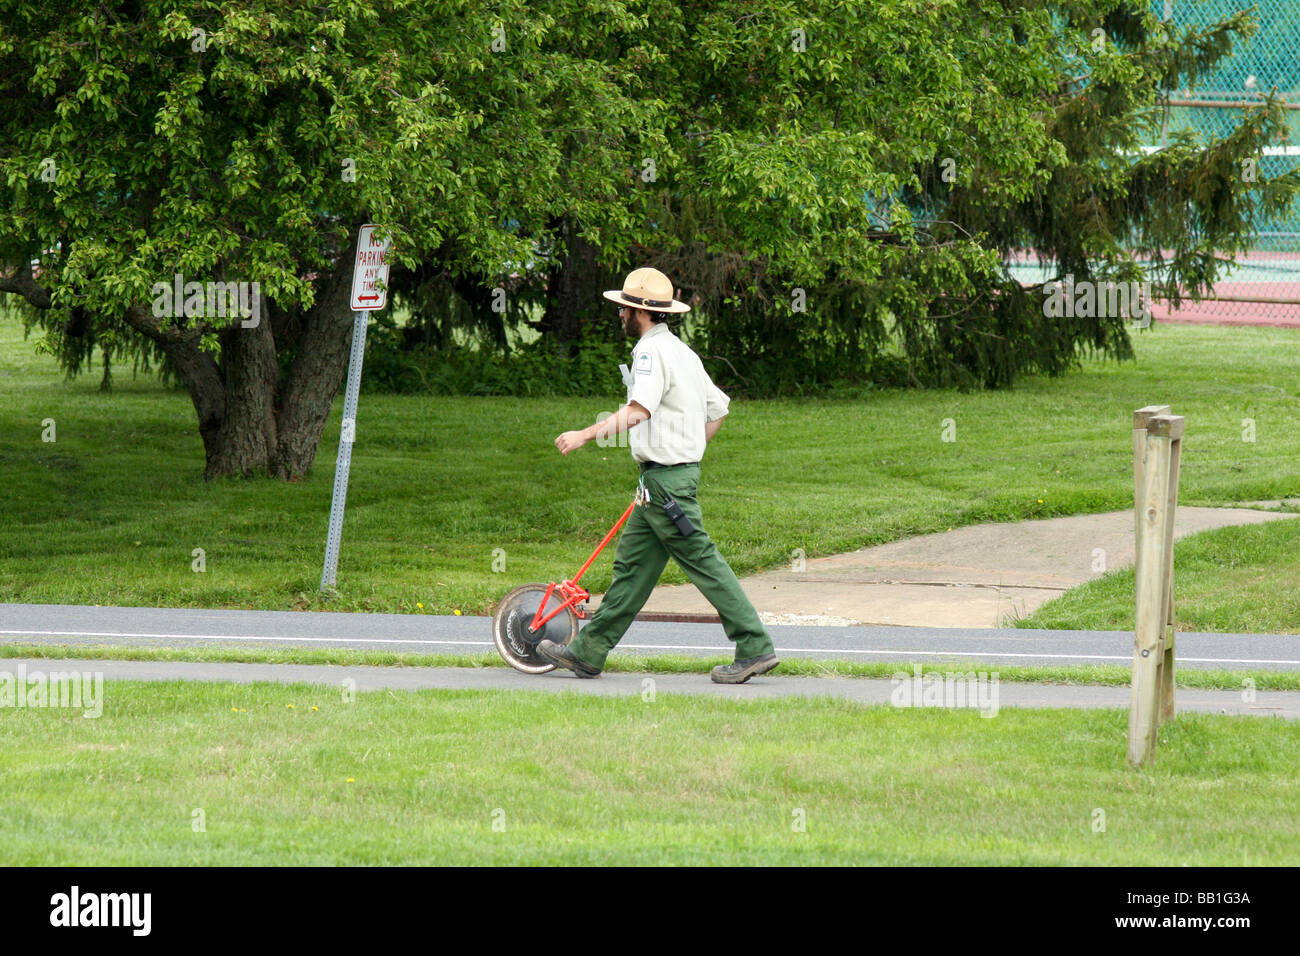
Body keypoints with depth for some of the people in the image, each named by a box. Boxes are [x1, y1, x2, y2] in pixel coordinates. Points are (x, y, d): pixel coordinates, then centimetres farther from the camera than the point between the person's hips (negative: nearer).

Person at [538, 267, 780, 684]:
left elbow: (638, 411, -28)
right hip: (682, 470, 10)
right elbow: (718, 408, 21)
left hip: (665, 478, -10)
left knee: (703, 563, -7)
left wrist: (585, 435, -31)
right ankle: (588, 653, 15)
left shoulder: (652, 351, -14)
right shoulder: (683, 352, 16)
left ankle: (755, 648, -6)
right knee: (633, 563, 11)